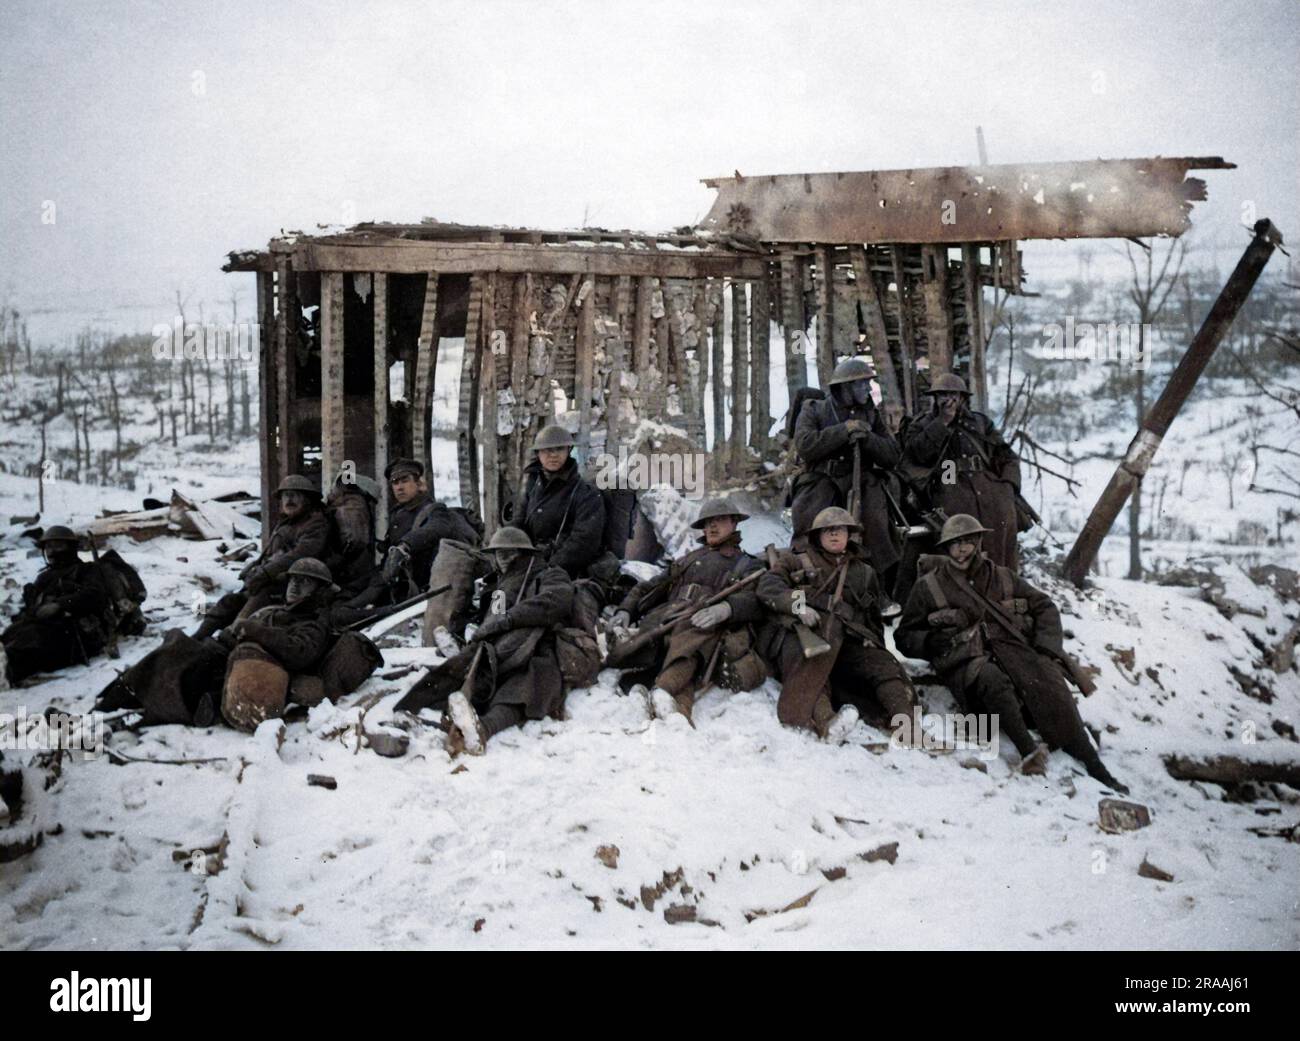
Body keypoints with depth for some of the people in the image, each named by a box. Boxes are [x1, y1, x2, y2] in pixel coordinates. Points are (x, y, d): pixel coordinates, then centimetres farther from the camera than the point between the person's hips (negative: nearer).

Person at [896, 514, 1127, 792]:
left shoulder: (1002, 577, 22)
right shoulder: (929, 586, 15)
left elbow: (1044, 607, 24)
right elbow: (905, 636, 17)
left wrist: (1046, 646, 5)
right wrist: (930, 641, -5)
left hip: (1015, 649, 2)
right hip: (968, 662, -1)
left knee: (1047, 683, -30)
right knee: (993, 679, -38)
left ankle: (1095, 768, -36)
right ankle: (1028, 750, -52)